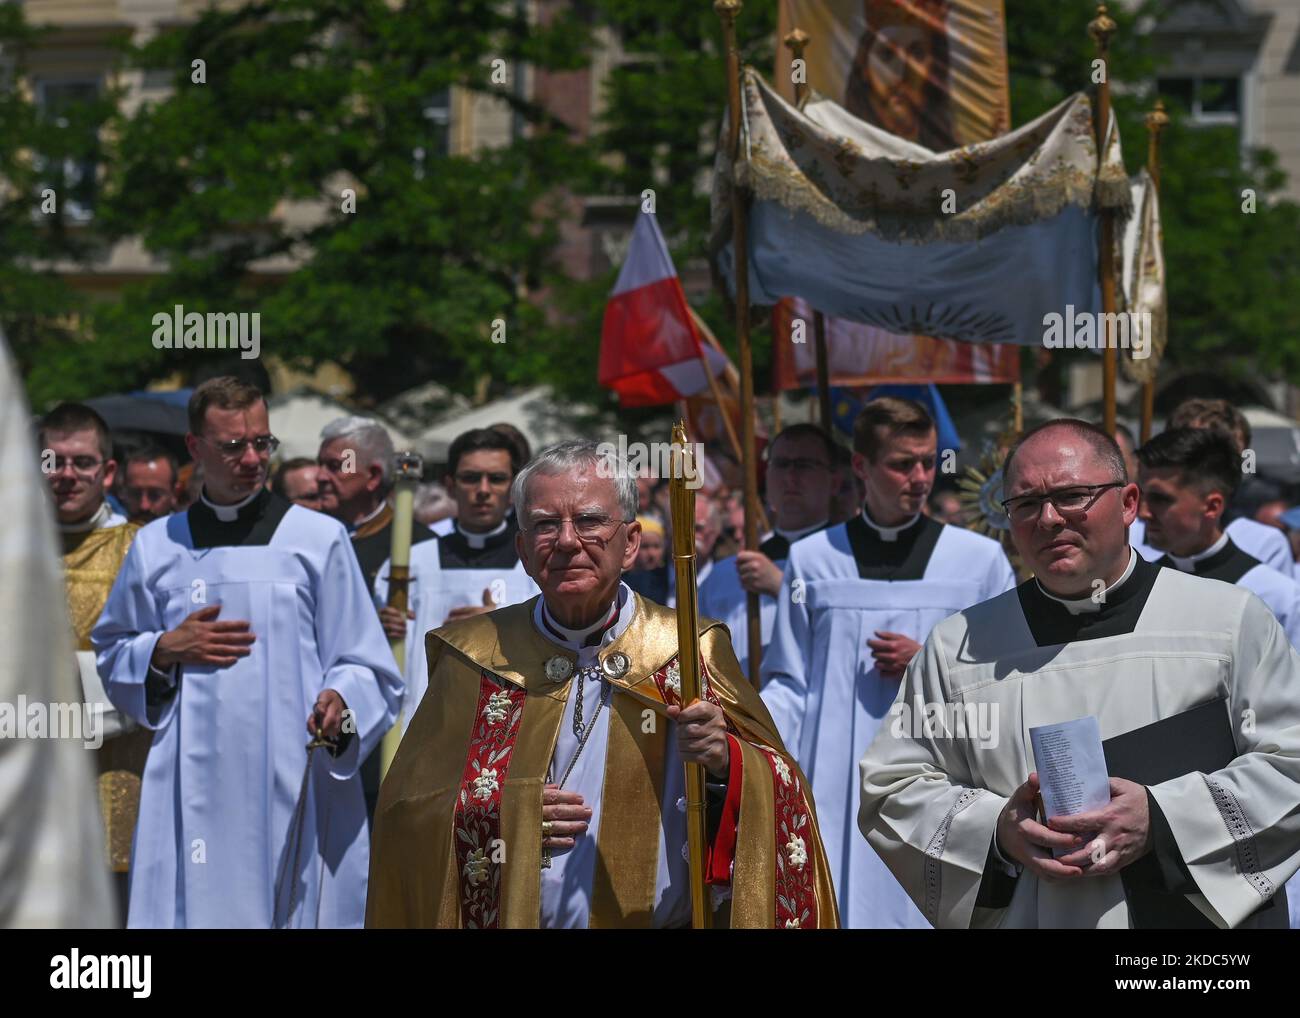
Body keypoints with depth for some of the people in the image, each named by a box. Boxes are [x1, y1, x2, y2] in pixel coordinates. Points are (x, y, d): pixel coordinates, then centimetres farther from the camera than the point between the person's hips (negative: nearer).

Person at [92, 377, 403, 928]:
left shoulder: (319, 539, 4)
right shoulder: (157, 547, 11)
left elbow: (367, 669, 4)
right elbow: (112, 658, 20)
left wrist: (340, 702, -18)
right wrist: (166, 650, 0)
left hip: (297, 791, -2)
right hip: (194, 794, 2)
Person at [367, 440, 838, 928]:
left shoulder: (688, 655, 2)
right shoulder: (475, 658, 5)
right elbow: (403, 811, 6)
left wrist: (724, 763, -22)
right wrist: (501, 815, -10)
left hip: (661, 920, 0)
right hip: (508, 920, 0)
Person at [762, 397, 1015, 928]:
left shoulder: (980, 559, 6)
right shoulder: (812, 559, 7)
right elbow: (789, 685, 6)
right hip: (838, 786, 0)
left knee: (930, 912, -4)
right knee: (835, 910, -4)